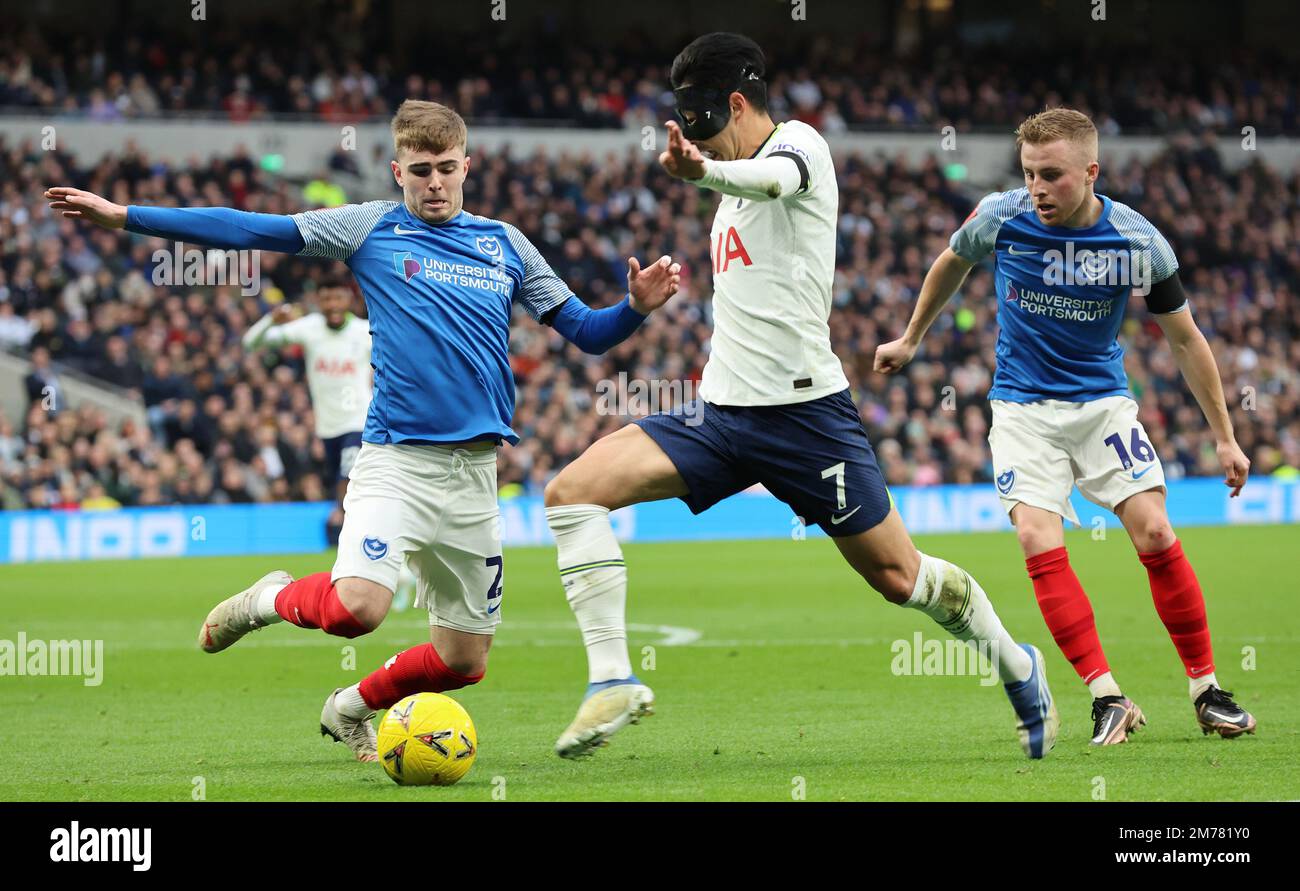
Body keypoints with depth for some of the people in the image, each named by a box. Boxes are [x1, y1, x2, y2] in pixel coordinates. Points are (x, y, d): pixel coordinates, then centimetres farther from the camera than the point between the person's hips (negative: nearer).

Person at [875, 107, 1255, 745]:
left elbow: (1185, 340, -3)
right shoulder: (1000, 217, -13)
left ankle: (1207, 691, 0)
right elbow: (952, 263, 12)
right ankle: (1108, 698, -16)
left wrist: (1225, 436, -1)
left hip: (1103, 399, 0)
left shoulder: (1138, 242, -15)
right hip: (1023, 405, 0)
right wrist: (910, 340, 22)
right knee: (1038, 541, -18)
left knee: (1154, 532, -13)